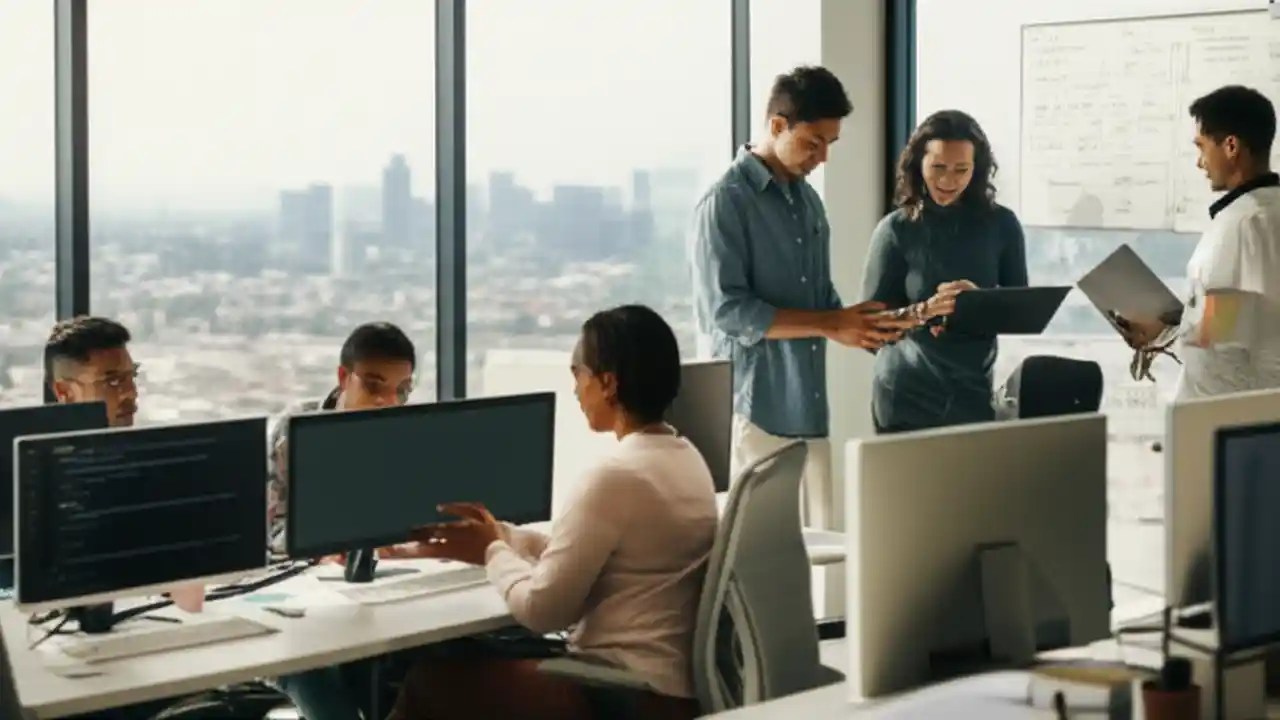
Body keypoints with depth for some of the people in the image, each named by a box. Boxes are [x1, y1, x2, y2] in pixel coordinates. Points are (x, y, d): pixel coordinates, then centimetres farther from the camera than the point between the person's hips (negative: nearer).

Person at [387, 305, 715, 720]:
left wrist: (490, 552, 2)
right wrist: (498, 535, 14)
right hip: (671, 684, 9)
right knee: (470, 655, 20)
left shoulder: (618, 475, -19)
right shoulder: (686, 459, 9)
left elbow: (542, 608, -16)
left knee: (432, 676, 7)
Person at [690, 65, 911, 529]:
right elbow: (726, 310, -17)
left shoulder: (808, 201, 14)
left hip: (807, 406, 7)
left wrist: (857, 326, -3)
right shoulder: (726, 201, -9)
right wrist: (831, 325, -17)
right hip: (753, 408, -7)